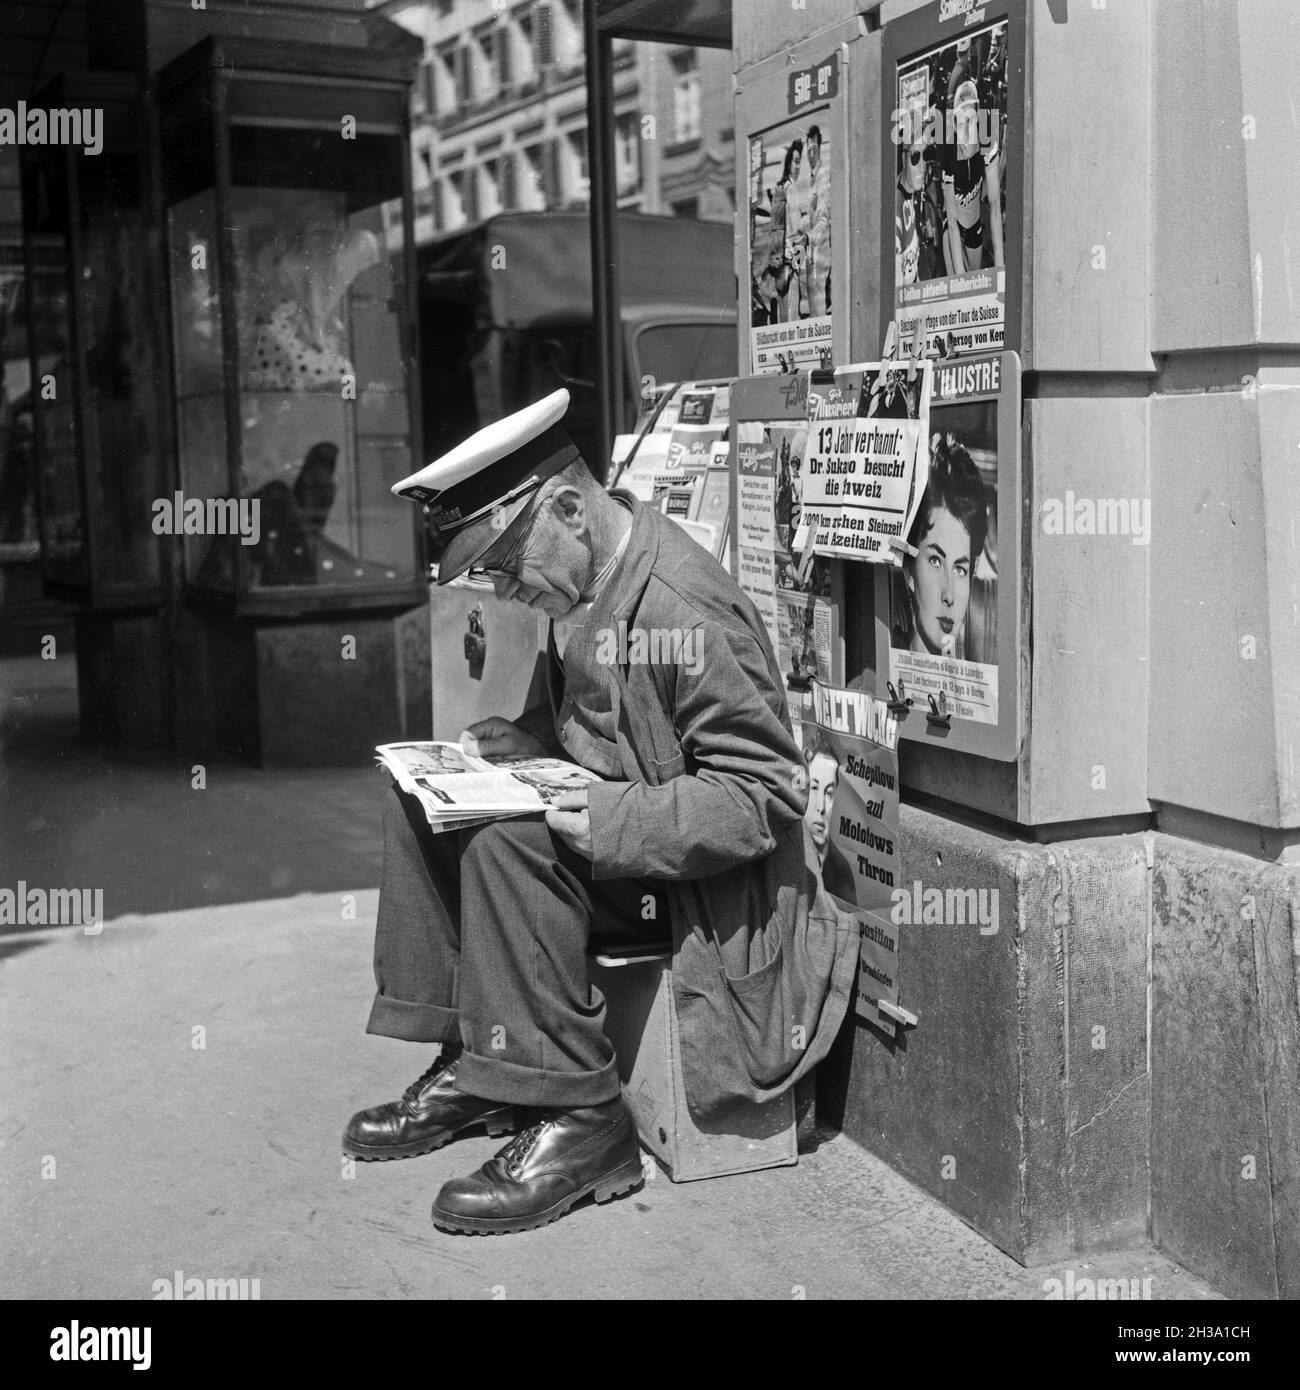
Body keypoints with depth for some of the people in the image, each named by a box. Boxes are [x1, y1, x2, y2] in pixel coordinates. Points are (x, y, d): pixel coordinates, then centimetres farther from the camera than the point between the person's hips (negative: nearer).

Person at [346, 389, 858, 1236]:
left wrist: (614, 822, -30)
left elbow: (767, 794, -24)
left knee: (507, 842, -29)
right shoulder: (587, 586, 4)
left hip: (692, 886, -10)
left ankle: (577, 1119, -18)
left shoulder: (685, 610, -24)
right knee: (421, 804, 3)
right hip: (607, 841, 10)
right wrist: (506, 743, 2)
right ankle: (469, 1069, 5)